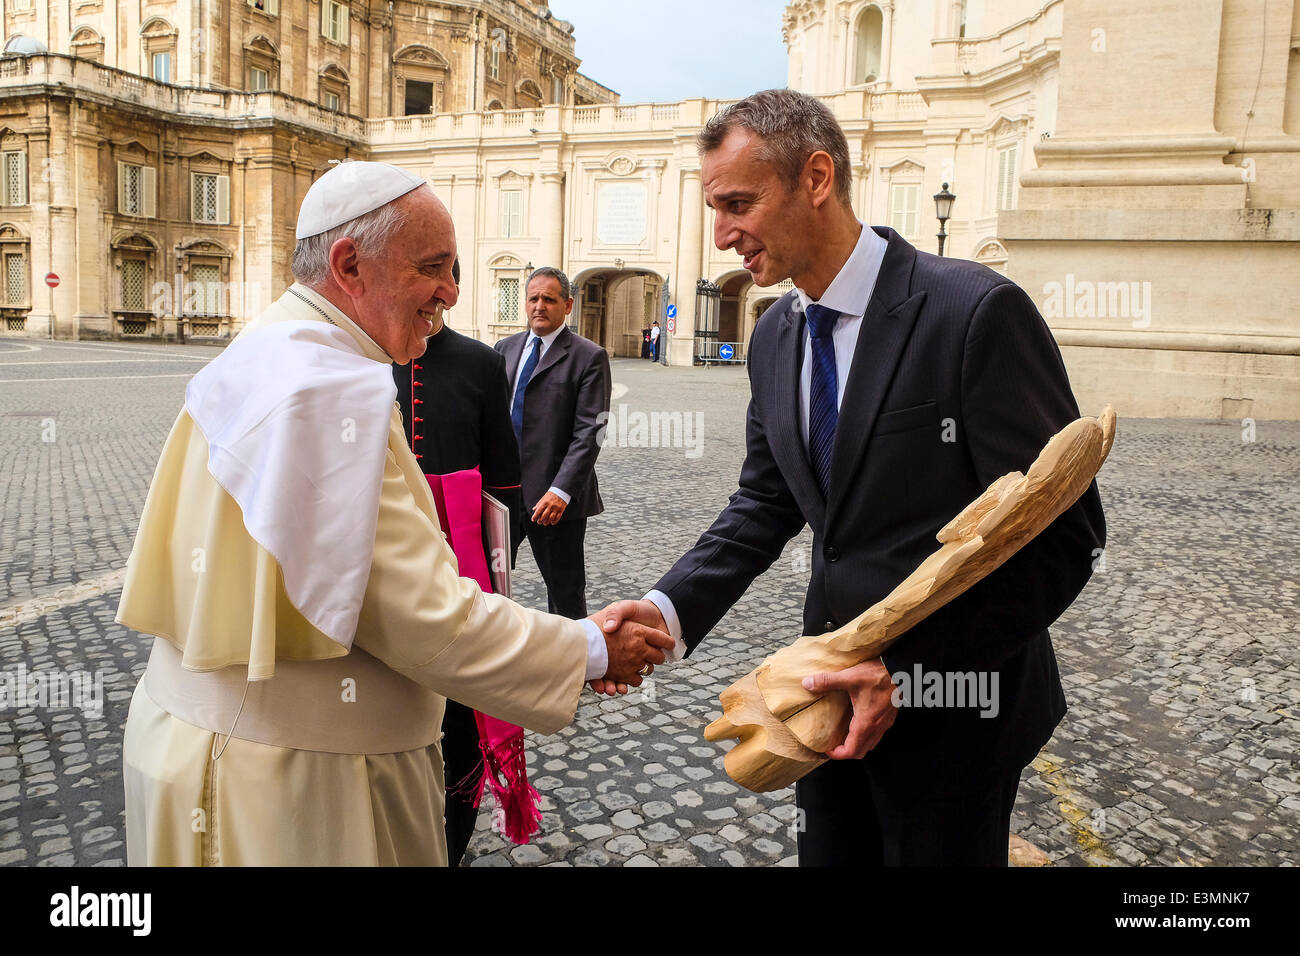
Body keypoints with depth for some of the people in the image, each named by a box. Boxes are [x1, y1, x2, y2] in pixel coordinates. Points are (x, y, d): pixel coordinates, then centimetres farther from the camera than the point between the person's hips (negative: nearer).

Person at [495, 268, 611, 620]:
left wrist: (561, 491, -21)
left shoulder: (588, 357, -6)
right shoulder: (506, 348, 12)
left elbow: (589, 432, -13)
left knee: (564, 587, 6)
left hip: (553, 497, -5)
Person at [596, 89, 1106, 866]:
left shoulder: (977, 311, -20)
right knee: (831, 853, 22)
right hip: (840, 689, 6)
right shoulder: (775, 337, 3)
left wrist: (907, 665, -26)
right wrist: (670, 608, -9)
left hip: (952, 700, -6)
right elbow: (766, 504, 7)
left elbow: (1063, 536, -20)